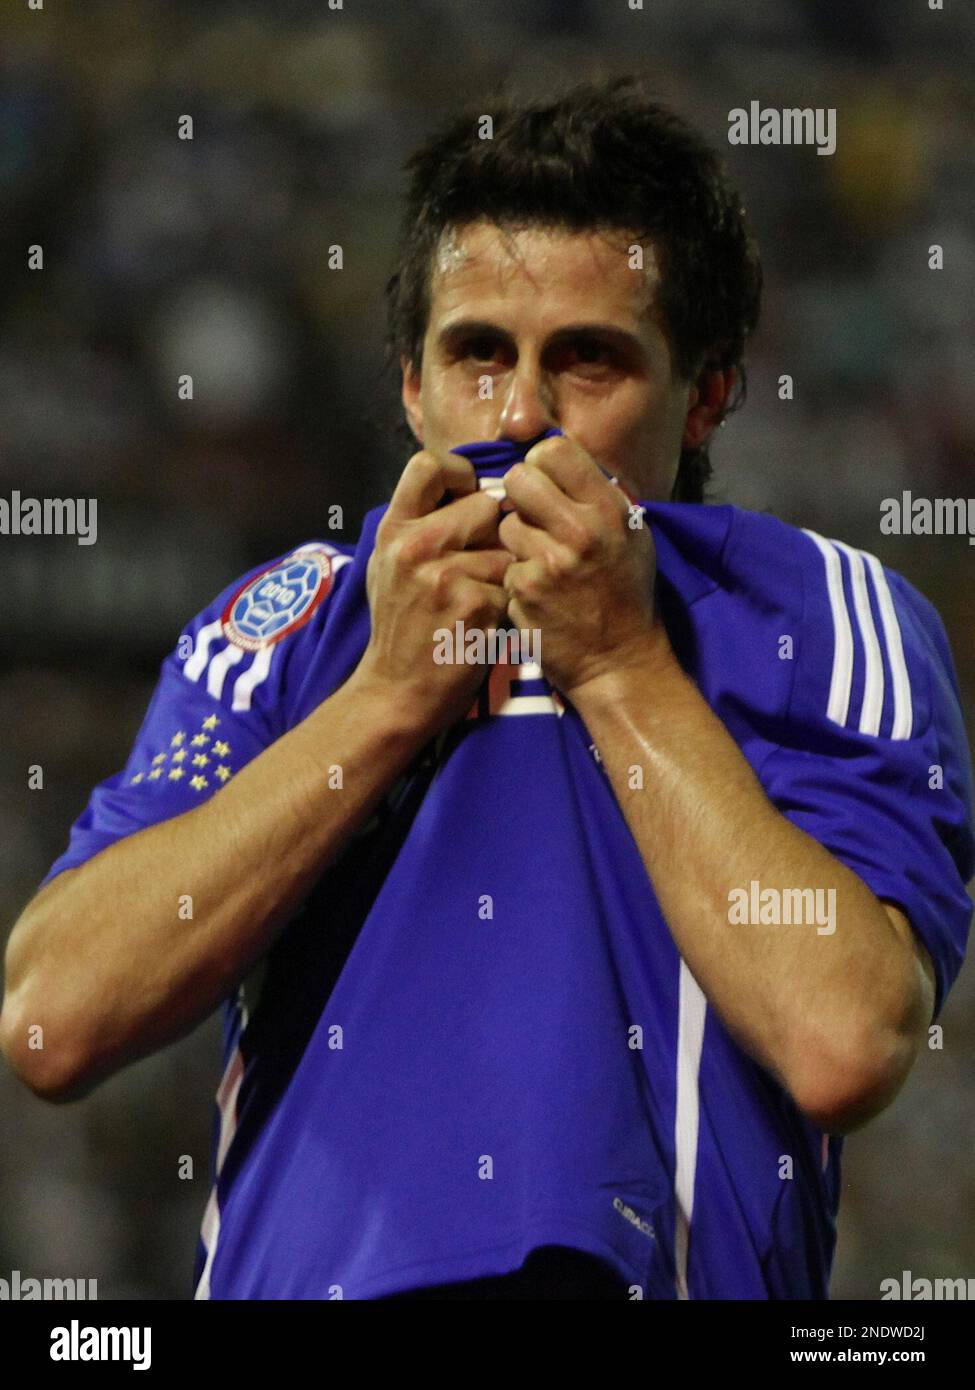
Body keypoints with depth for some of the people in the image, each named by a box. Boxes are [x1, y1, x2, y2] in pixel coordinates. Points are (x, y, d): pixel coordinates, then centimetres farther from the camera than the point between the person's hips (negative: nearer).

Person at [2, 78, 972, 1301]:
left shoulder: (827, 617, 8)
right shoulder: (286, 624, 15)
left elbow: (842, 1049, -8)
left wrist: (620, 663, -1)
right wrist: (391, 694, 1)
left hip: (666, 1275, -2)